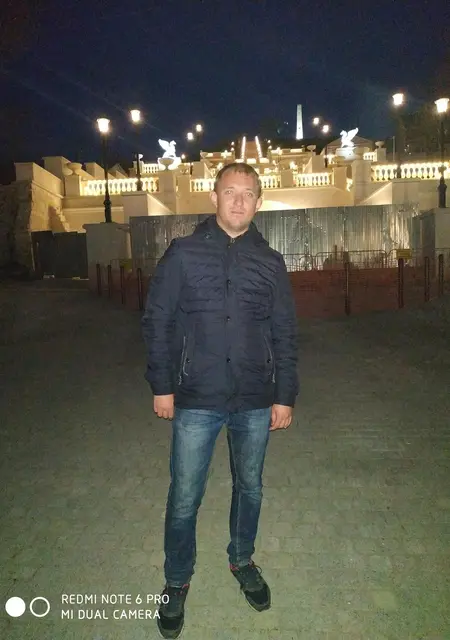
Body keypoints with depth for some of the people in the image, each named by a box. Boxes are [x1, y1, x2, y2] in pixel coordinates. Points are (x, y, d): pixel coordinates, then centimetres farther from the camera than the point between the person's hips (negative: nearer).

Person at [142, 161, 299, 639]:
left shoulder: (270, 262, 3)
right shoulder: (183, 253, -2)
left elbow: (285, 334, 5)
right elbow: (156, 322, -1)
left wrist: (285, 396, 3)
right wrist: (161, 385, -4)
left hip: (256, 402, 2)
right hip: (196, 400, -2)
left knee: (249, 488, 18)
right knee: (184, 497, 7)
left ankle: (242, 560, 45)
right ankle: (177, 580, 33)